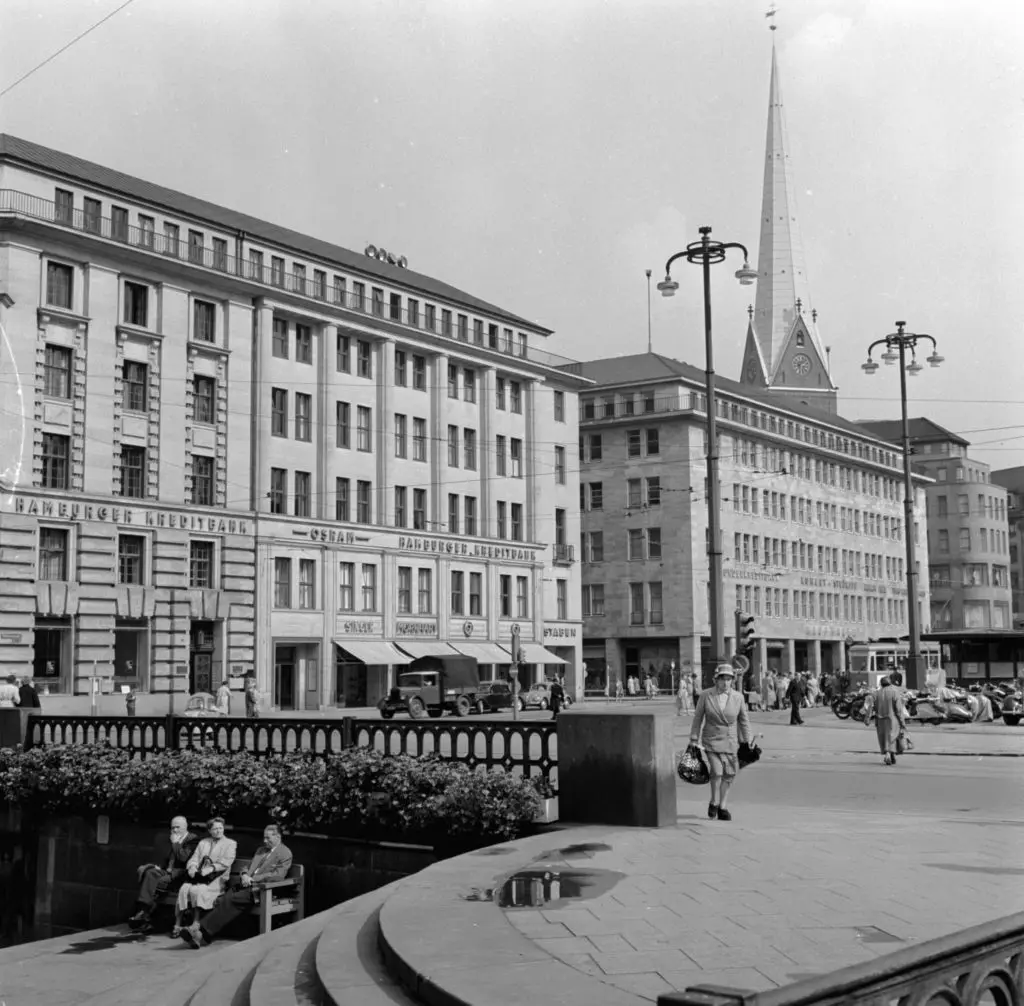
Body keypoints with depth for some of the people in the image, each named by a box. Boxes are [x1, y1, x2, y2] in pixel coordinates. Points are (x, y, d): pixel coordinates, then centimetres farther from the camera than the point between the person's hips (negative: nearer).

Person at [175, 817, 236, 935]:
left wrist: (210, 869, -16)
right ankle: (177, 925, -23)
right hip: (198, 876, 4)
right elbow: (194, 859, 16)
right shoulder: (203, 843, 25)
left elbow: (225, 862, -3)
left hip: (216, 878, -4)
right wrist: (192, 868, -7)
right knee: (184, 889, -27)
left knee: (197, 890, -33)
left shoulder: (230, 843, 10)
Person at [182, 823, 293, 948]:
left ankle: (203, 932, -28)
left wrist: (253, 879, -13)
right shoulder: (261, 849, 25)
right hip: (248, 884, 7)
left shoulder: (285, 853, -1)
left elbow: (278, 875, -12)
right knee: (226, 899, -20)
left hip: (261, 890, -7)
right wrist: (245, 876, -1)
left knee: (231, 900, -25)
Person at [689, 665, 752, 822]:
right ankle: (714, 803, 7)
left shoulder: (738, 697, -2)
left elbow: (743, 720, 7)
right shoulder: (706, 695, -6)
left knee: (729, 774, 2)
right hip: (711, 740, -2)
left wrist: (746, 741, 7)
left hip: (730, 741, 2)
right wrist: (694, 740, 1)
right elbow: (698, 718, 1)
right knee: (717, 771, -16)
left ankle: (722, 807, 18)